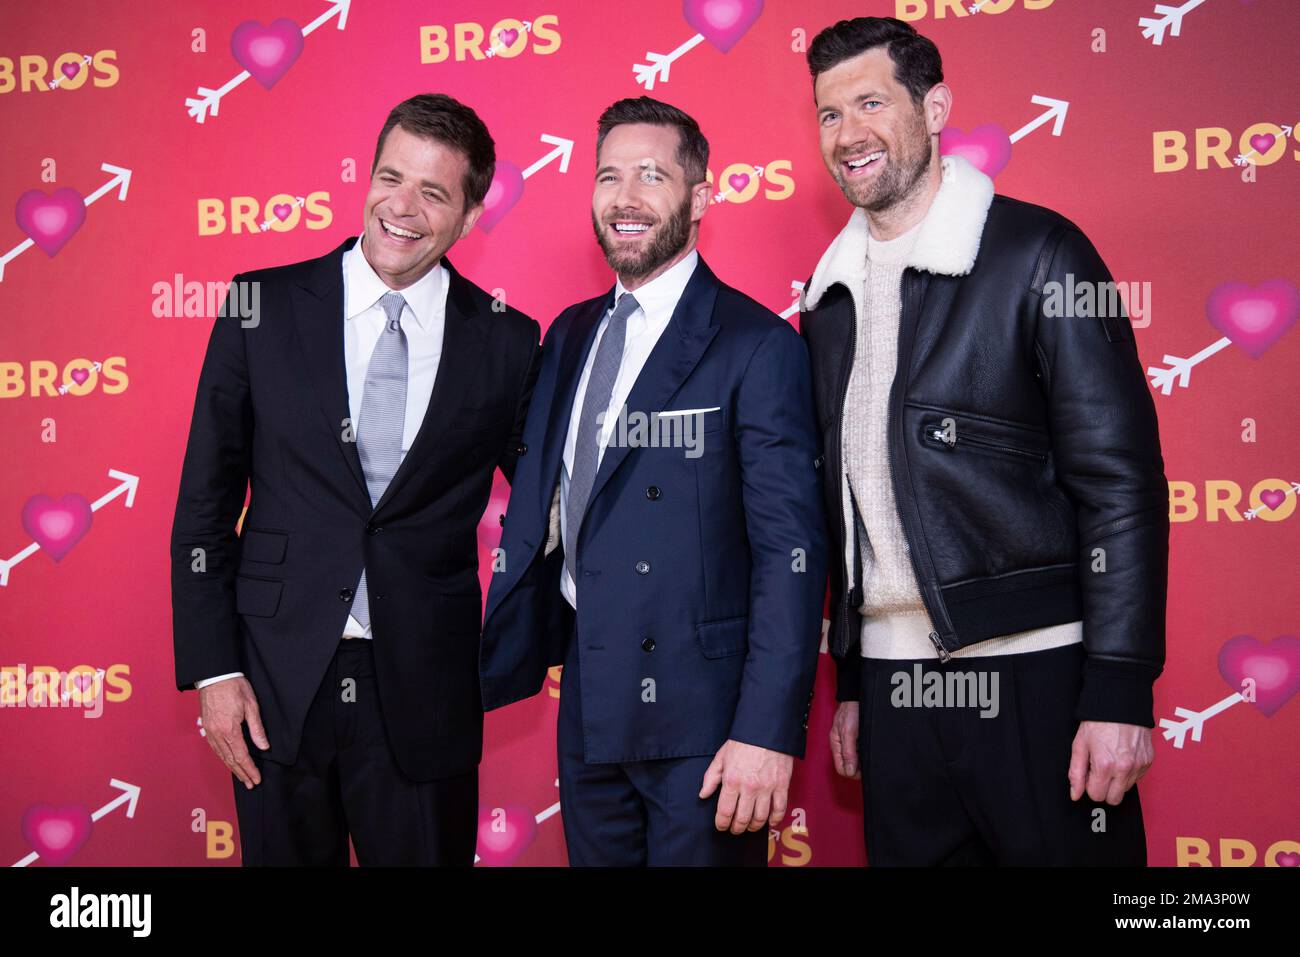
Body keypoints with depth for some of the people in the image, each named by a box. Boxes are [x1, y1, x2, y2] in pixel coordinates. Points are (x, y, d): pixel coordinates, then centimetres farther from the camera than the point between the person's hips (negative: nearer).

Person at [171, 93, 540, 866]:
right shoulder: (264, 308, -1)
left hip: (423, 693, 0)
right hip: (278, 684, 0)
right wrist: (213, 668, -3)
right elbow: (204, 503, 1)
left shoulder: (507, 342, -1)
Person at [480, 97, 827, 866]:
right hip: (588, 711, 6)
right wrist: (491, 671, 11)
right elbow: (538, 512, 13)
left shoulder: (759, 346, -10)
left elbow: (791, 549, -15)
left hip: (700, 716, -6)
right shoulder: (570, 336, 10)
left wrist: (769, 732, -20)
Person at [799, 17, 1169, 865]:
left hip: (1034, 677, -5)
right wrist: (851, 683, 14)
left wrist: (1119, 693, -14)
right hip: (892, 686, 5)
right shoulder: (830, 296, 11)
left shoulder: (1037, 254, -6)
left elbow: (1122, 482, -10)